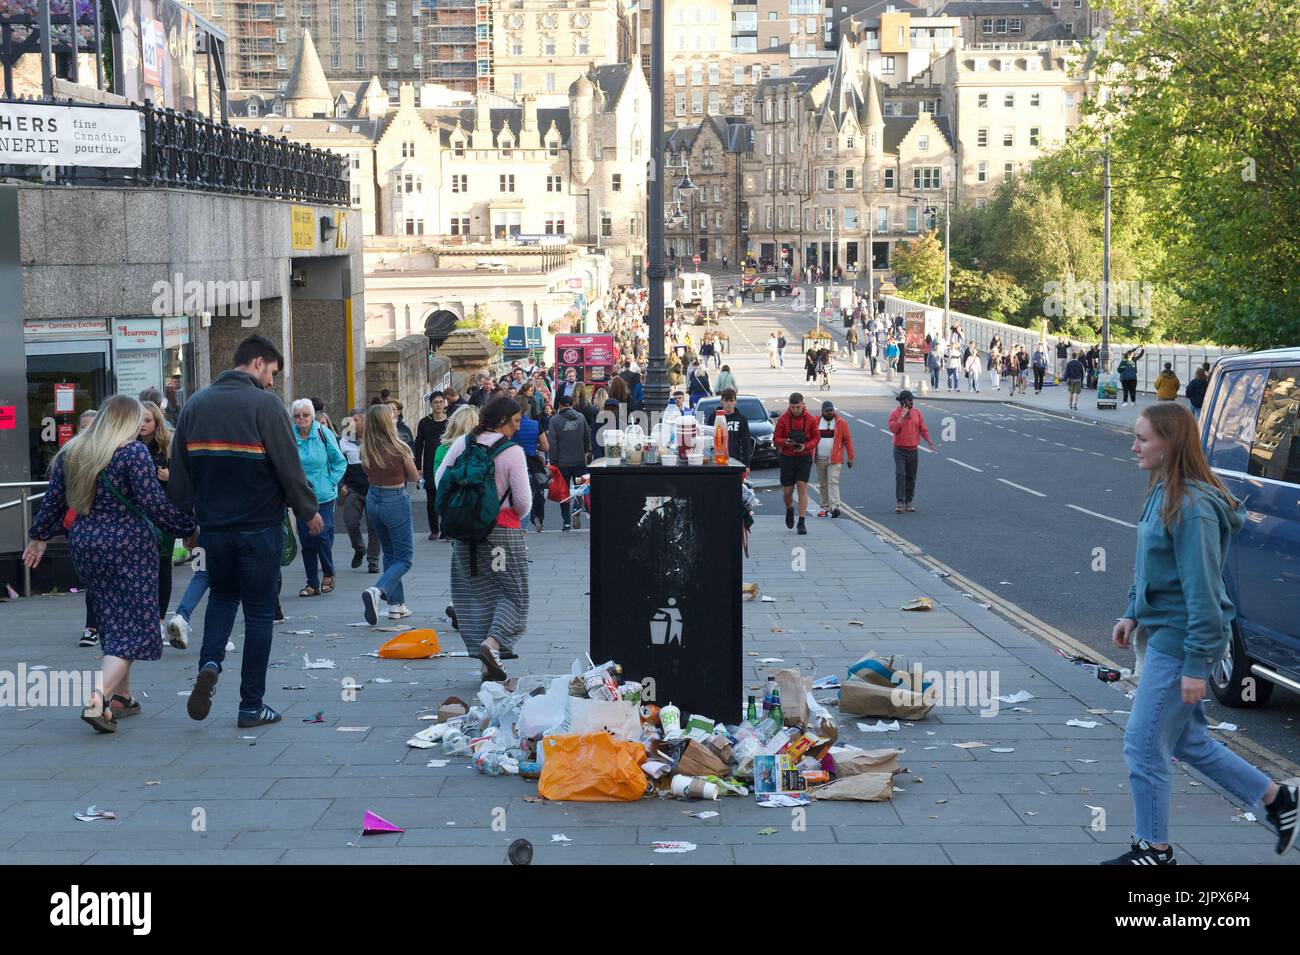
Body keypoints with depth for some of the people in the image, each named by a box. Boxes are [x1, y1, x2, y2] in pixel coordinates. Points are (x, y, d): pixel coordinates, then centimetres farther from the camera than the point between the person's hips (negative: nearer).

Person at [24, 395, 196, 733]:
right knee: (134, 627, -4)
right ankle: (98, 698, -21)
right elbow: (154, 503, -15)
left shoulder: (71, 452, 8)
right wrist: (189, 527, -5)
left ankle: (121, 697, 22)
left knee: (112, 622, 18)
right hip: (128, 547, -6)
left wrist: (39, 536, 25)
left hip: (84, 544, 6)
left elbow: (54, 501, 13)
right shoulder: (133, 452, -10)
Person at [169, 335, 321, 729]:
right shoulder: (264, 405, -11)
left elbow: (179, 472, 9)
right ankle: (252, 705, 8)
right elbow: (290, 466, -12)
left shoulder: (196, 404, 6)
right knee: (259, 611, 6)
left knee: (222, 594, 25)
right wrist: (308, 511, 1)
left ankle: (209, 664, -1)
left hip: (213, 524, 5)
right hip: (259, 526, -5)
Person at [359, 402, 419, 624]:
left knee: (390, 553, 22)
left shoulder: (366, 450, -6)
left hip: (373, 499, 5)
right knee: (404, 559, 4)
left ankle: (396, 604, 24)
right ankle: (378, 590, -22)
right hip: (395, 501, -5)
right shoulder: (400, 449, -18)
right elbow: (414, 477, -2)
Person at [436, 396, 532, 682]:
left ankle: (489, 667, 11)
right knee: (514, 595, 7)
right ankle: (492, 643, -17)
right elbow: (523, 502, -10)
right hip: (503, 532, -5)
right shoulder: (513, 452, -11)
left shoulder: (462, 444, 2)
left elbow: (440, 480, 5)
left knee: (479, 595, 11)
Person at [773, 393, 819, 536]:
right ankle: (789, 510, 39)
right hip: (787, 458, 1)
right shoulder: (783, 419, -4)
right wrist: (785, 442, -24)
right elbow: (776, 439, -3)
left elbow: (815, 438, 2)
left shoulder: (810, 419, -3)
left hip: (804, 457, -1)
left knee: (802, 486, -11)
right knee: (787, 490, 4)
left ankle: (801, 523, -9)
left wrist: (805, 446, -17)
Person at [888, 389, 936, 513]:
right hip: (900, 450, -4)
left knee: (911, 477, 8)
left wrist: (929, 441, -2)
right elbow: (893, 428, -20)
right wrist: (902, 416, -23)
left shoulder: (916, 413, 6)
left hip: (913, 450, 4)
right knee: (900, 475, -14)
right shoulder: (894, 414, -6)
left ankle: (908, 502, 16)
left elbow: (923, 428, 8)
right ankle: (900, 503, -14)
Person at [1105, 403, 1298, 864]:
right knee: (1188, 741, 20)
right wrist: (1132, 614, 12)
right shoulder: (1162, 494, 7)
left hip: (1180, 641, -10)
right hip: (1161, 633, 10)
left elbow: (1203, 592, -23)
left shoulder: (1192, 507, -22)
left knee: (1144, 745, 1)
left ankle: (1153, 849, 16)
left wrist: (1196, 666, -21)